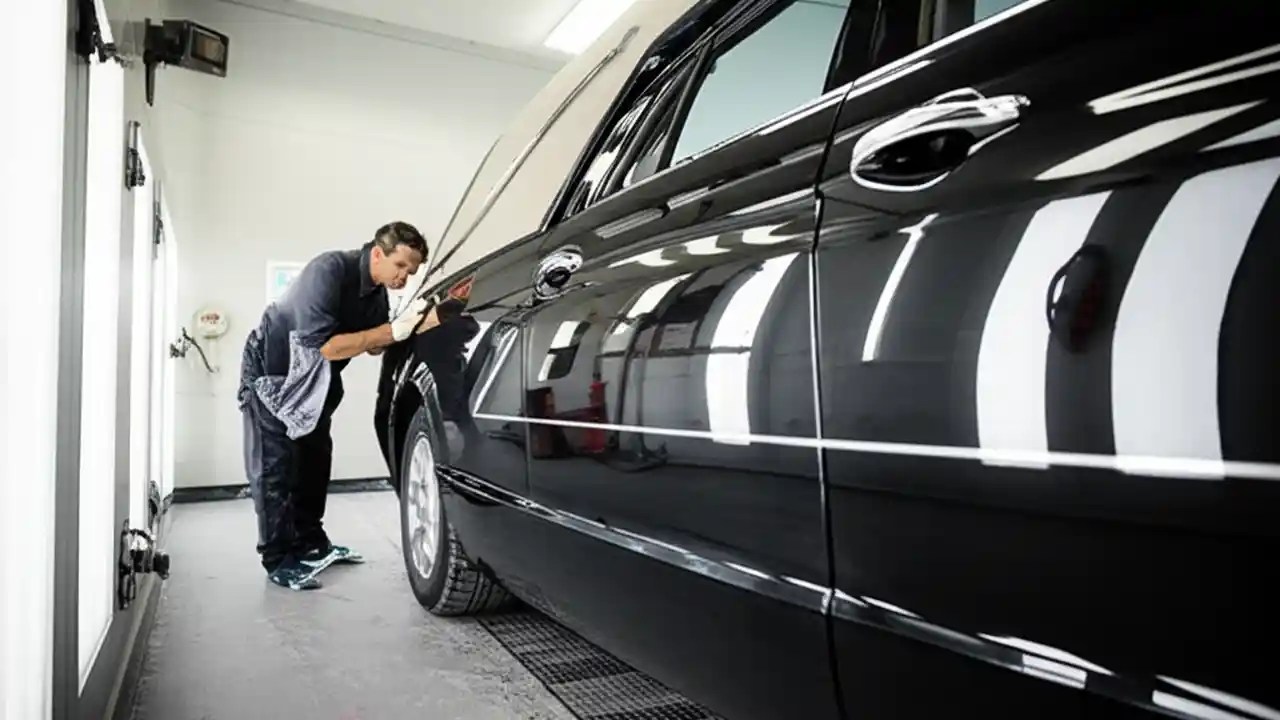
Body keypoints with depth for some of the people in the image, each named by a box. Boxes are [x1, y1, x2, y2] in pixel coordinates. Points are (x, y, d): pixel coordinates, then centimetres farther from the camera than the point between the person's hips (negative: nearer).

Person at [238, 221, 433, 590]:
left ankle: (311, 543, 23)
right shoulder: (330, 270, -29)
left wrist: (406, 326, -18)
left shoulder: (377, 292, -5)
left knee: (315, 457, 11)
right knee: (276, 464, -6)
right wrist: (393, 330, -35)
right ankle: (278, 559, 1)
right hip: (271, 369, -8)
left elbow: (372, 346, 1)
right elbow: (325, 345, -34)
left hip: (311, 377, 8)